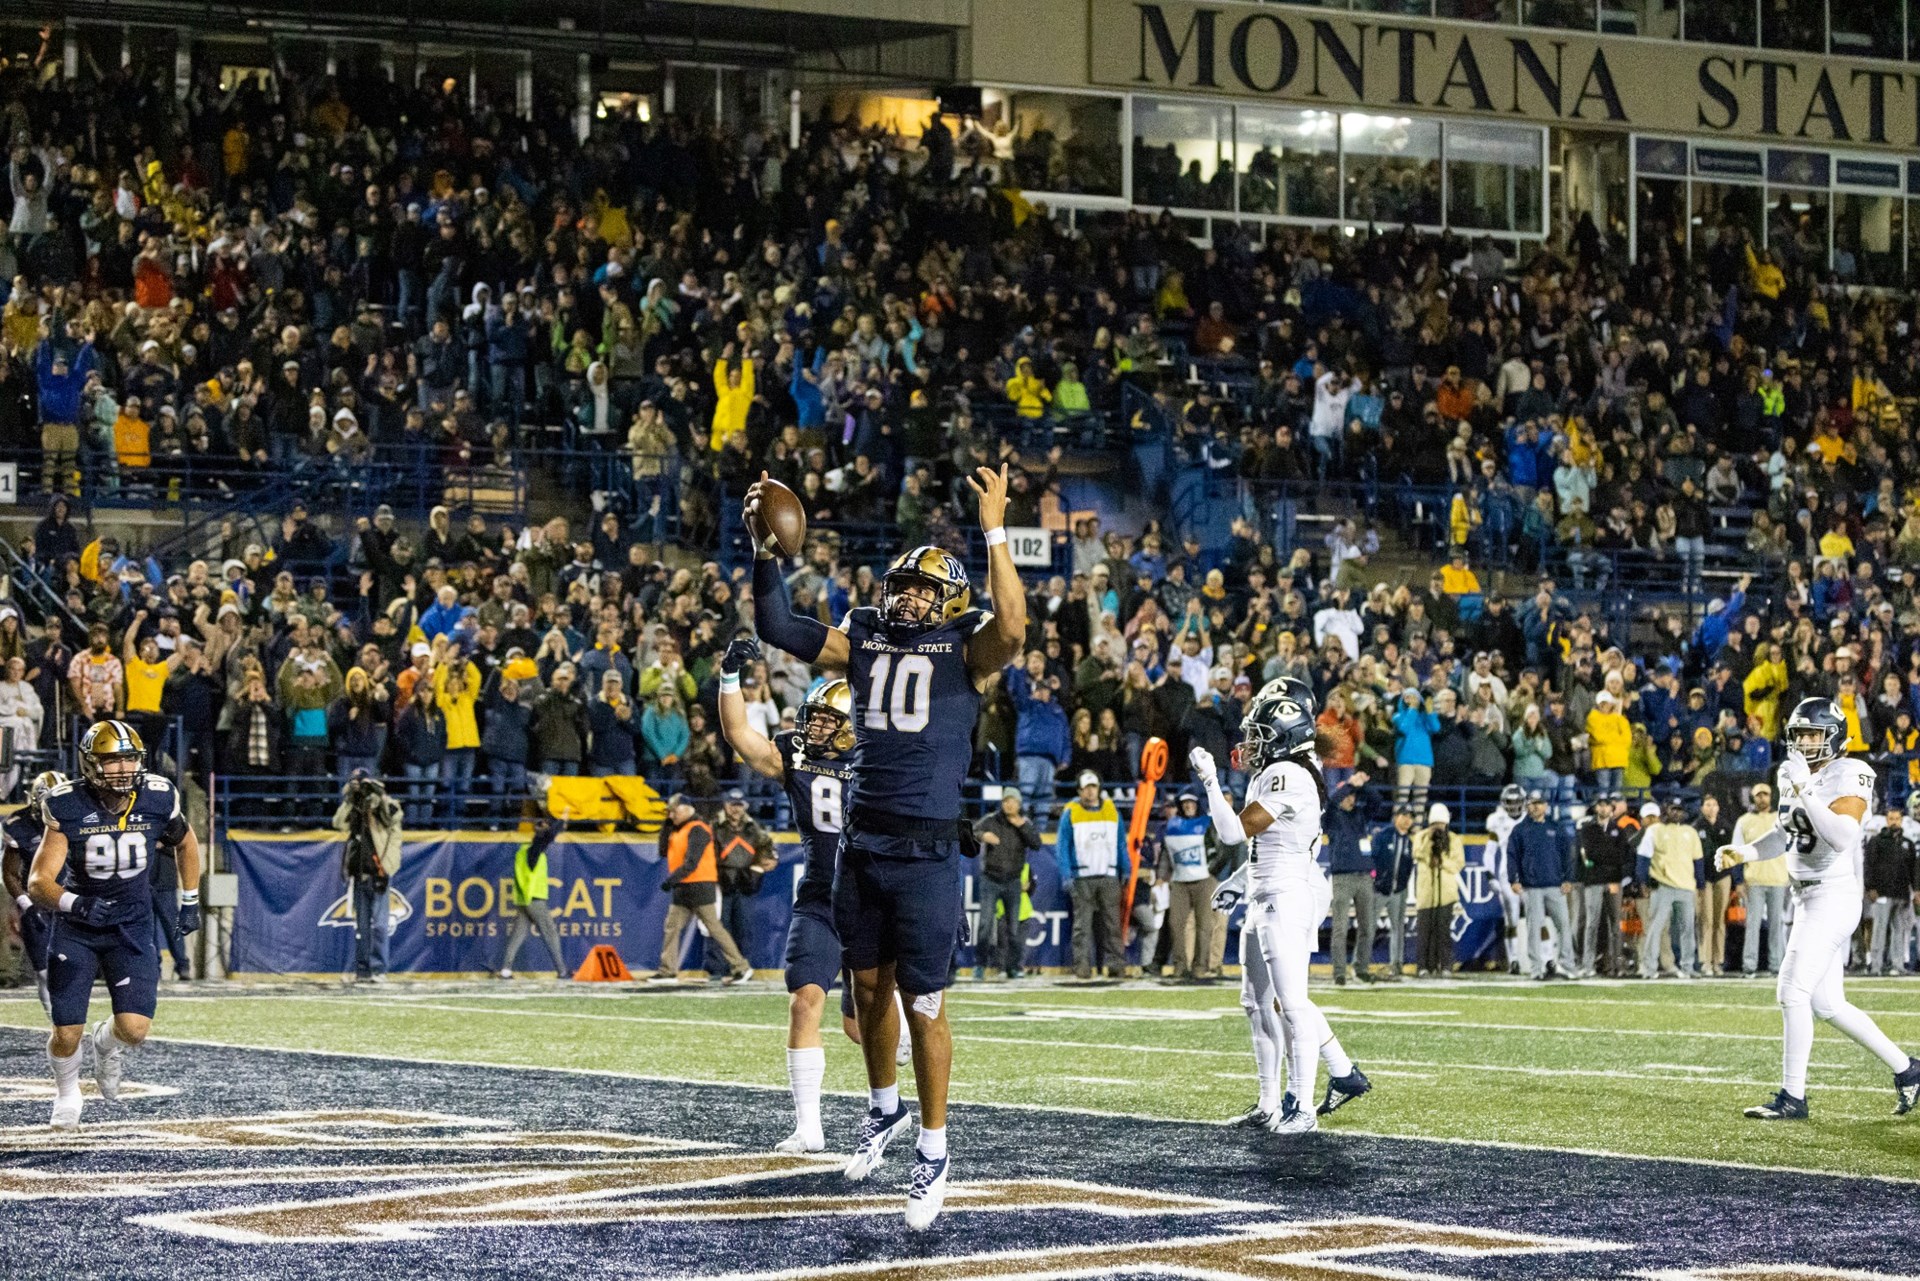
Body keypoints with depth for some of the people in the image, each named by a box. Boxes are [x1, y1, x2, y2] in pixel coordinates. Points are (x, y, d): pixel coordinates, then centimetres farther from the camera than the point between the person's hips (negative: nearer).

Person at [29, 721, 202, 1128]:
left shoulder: (157, 800, -11)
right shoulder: (69, 809, -17)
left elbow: (186, 844, 13)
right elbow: (38, 883, -21)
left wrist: (190, 902, 15)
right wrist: (75, 903, -39)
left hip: (132, 930, 1)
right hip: (76, 929, -1)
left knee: (134, 1029, -14)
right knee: (67, 1036, -4)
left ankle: (106, 1042, 25)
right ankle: (67, 1091, 33)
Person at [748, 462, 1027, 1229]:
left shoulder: (966, 650, -3)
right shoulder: (864, 642, 10)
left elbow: (1012, 628, -23)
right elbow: (777, 627, 7)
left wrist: (994, 532, -26)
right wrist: (766, 551, -5)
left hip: (926, 854, -5)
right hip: (862, 845, 5)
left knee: (924, 1006, 0)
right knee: (870, 988, 17)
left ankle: (932, 1150, 12)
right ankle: (885, 1108, 40)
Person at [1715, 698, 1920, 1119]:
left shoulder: (1849, 777, -14)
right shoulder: (1792, 775, 11)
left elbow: (1842, 838, -28)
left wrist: (1804, 792, -27)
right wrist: (1744, 854, 8)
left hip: (1834, 896, -9)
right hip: (1806, 897, 9)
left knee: (1793, 992, -12)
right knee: (1828, 1004, 12)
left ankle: (1793, 1097, -5)